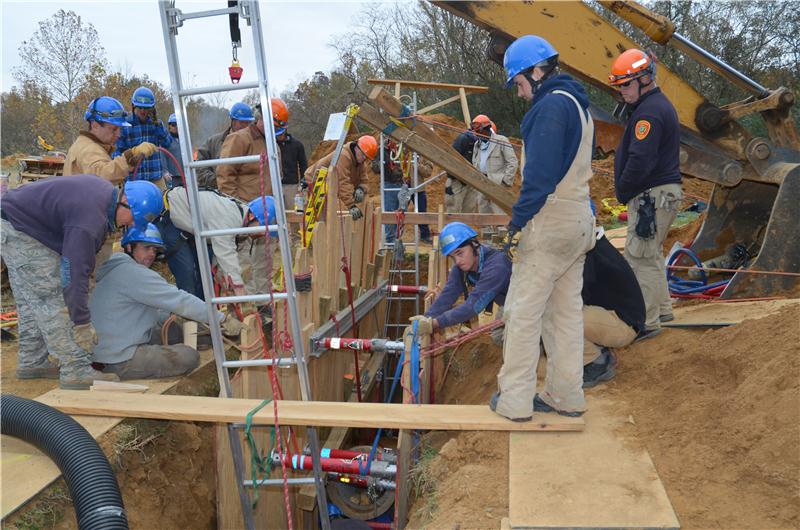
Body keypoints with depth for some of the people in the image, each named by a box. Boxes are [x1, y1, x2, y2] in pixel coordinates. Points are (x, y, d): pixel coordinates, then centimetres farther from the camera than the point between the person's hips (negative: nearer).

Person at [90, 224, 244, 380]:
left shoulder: (118, 270, 17)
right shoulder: (131, 272, -16)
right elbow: (178, 300, -19)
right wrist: (222, 319, -15)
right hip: (118, 360, -11)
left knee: (173, 332, 15)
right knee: (188, 357, -15)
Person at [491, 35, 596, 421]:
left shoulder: (551, 104, -12)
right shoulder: (577, 104, 19)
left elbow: (540, 172, -20)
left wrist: (516, 224, -16)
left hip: (550, 220, -10)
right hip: (579, 220, 10)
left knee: (523, 312, -3)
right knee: (566, 312, 12)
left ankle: (514, 401, 2)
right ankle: (566, 396, 19)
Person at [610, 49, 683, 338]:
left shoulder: (649, 111, -17)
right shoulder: (660, 104, 18)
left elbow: (639, 160, -24)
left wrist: (623, 192, -11)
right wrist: (626, 190, 14)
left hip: (651, 196, -11)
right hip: (664, 192, 11)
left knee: (640, 258, -7)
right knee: (652, 255, 21)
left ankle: (646, 322, -1)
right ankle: (662, 308, 33)